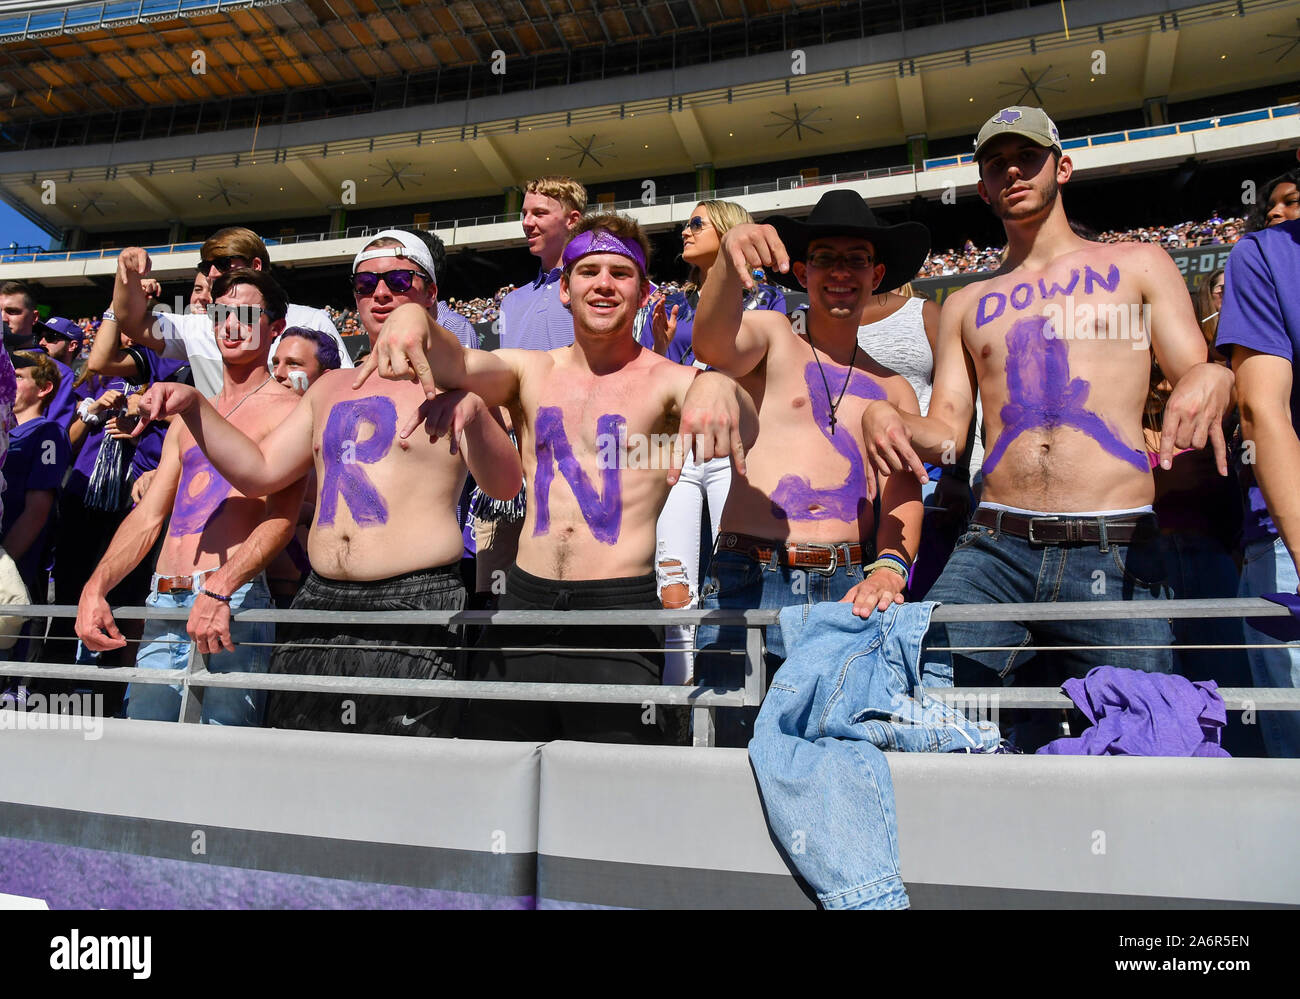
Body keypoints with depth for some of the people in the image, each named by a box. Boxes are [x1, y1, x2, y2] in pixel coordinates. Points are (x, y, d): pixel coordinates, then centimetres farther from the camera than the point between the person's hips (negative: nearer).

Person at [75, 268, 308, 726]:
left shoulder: (287, 408, 0)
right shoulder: (189, 415, 21)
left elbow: (281, 517, -12)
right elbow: (148, 516, 17)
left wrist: (220, 589, -26)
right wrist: (95, 586, 2)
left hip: (234, 602, -6)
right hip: (163, 604, 6)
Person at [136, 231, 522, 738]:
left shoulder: (452, 381, -1)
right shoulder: (331, 386, 18)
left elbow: (505, 486, -15)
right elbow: (257, 472, 19)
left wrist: (475, 417, -35)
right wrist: (194, 406, 8)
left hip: (416, 606, -5)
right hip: (319, 601, 6)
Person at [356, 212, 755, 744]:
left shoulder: (666, 380, 0)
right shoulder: (530, 371, 11)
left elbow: (746, 425, -18)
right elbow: (456, 363, -6)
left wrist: (717, 387, -42)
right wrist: (413, 317, -29)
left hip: (620, 611, -3)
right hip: (523, 602, 3)